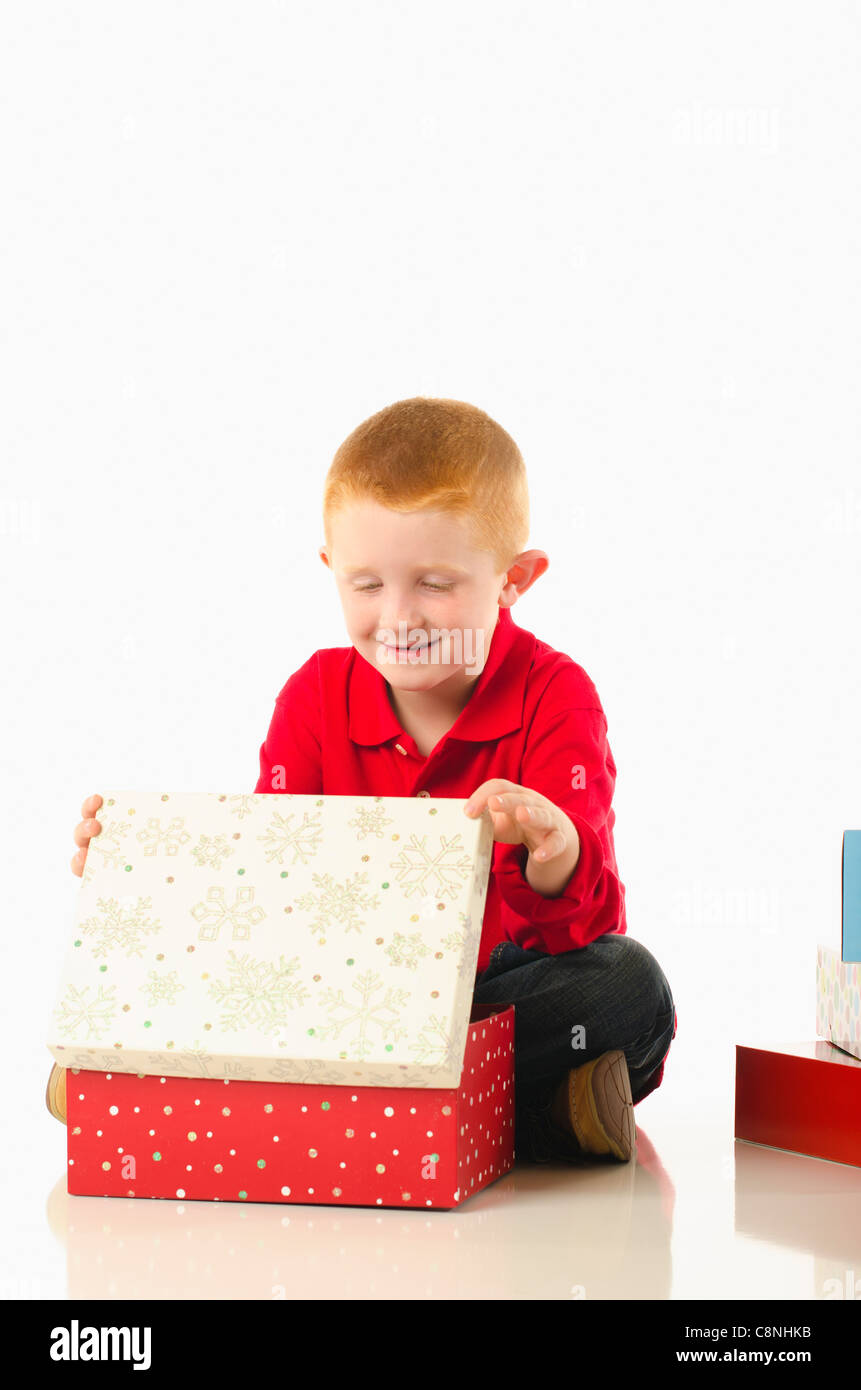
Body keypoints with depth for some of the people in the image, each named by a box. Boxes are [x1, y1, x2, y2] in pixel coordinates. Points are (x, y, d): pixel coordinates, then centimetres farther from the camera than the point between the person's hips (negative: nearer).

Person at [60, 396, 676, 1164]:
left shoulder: (553, 695, -11)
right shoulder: (316, 697, 1)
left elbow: (586, 919, -23)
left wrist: (555, 861, -49)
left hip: (512, 981, -1)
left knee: (629, 983, -36)